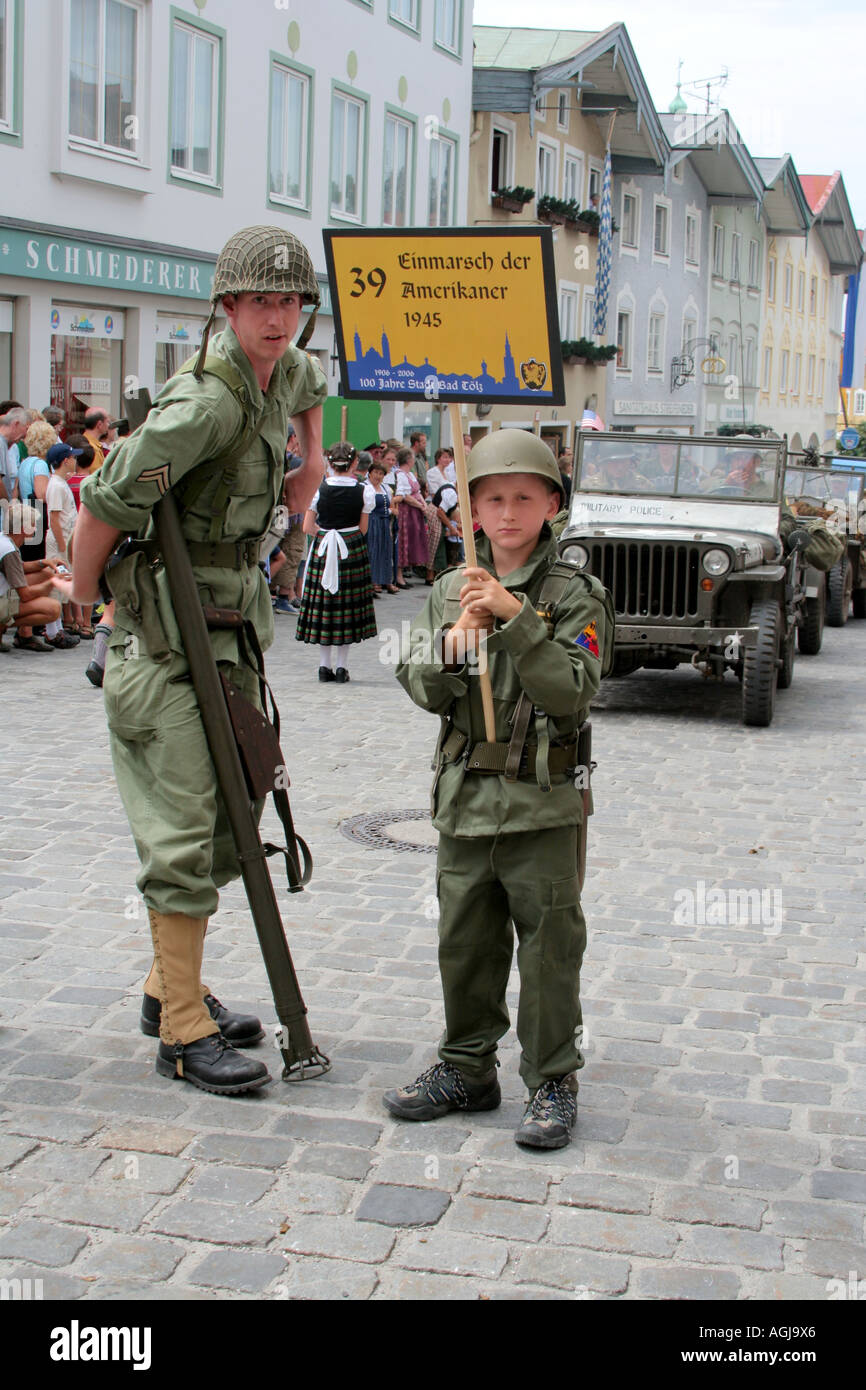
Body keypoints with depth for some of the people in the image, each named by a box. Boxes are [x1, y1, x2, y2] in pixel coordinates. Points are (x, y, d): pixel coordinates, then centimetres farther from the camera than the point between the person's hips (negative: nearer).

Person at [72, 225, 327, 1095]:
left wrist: (311, 466, 26)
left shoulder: (283, 369, 6)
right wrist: (85, 592, -8)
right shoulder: (205, 401, -23)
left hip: (232, 631, 9)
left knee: (231, 820, 15)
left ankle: (171, 987, 28)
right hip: (165, 636, -9)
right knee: (183, 834, -7)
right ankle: (183, 1030, 1)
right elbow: (106, 501, -21)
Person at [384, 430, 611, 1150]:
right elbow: (422, 689, 2)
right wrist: (455, 642, -17)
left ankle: (553, 1081, 17)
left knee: (549, 945, 3)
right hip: (464, 795, 5)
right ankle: (467, 1067, 30)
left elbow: (573, 693, -18)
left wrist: (517, 620, -24)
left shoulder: (575, 595, -7)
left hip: (541, 802, -4)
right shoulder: (451, 591, 7)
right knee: (465, 941, 15)